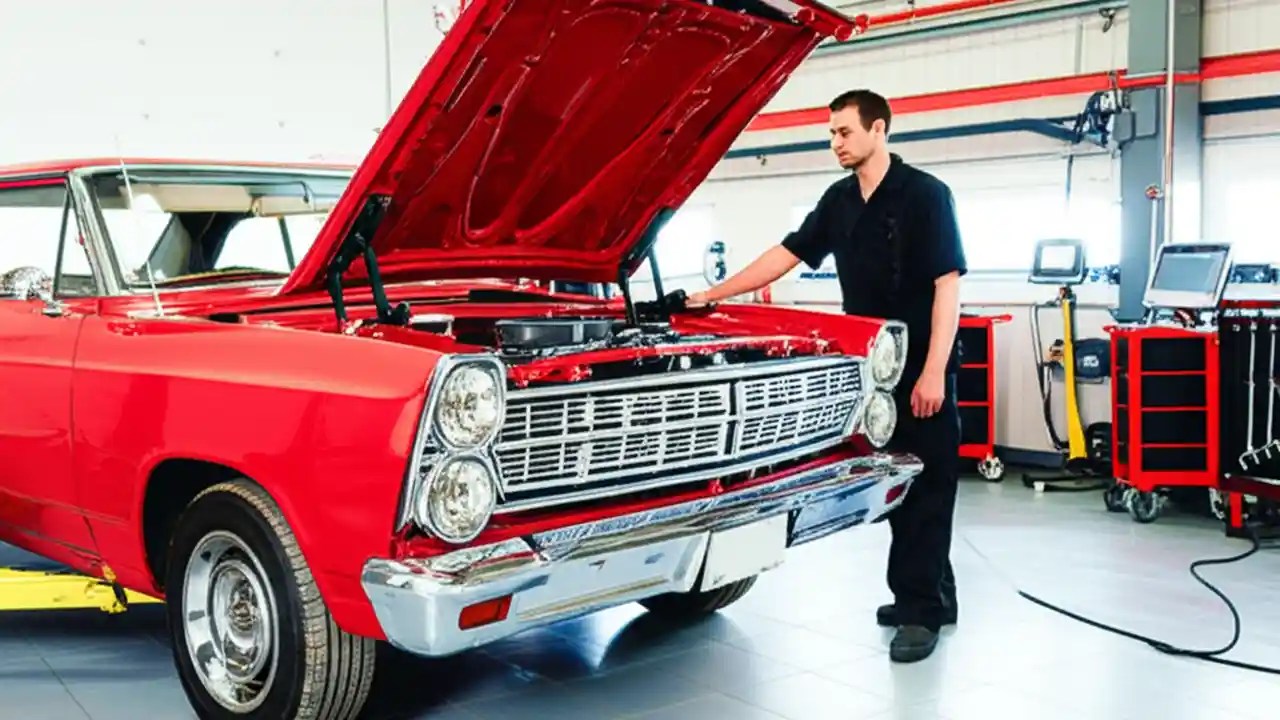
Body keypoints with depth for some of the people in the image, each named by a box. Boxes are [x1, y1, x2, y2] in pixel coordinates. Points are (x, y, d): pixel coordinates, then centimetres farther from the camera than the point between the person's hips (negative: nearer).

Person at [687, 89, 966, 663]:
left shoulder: (925, 194, -10)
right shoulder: (839, 200, 10)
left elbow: (947, 283, -14)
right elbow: (787, 253, 13)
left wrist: (934, 371, -20)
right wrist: (714, 294, 8)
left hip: (921, 369, -7)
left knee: (925, 486, -1)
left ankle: (921, 609, 6)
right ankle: (930, 594, 25)